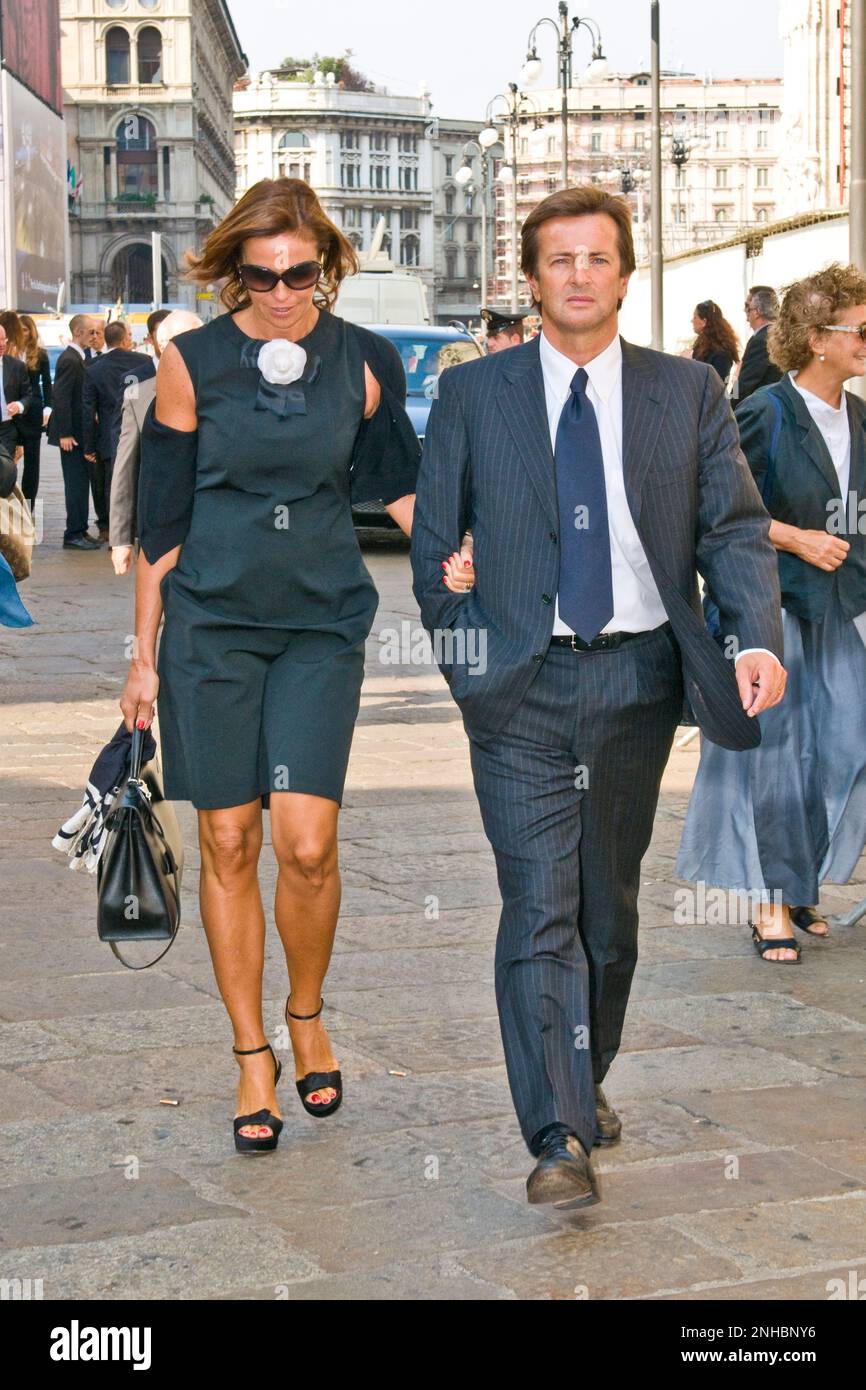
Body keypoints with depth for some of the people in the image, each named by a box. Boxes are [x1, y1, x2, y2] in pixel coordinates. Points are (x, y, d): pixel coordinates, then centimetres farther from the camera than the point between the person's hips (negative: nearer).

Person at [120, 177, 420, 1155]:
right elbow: (161, 516, 2)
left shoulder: (364, 361, 0)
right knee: (228, 843, 3)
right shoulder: (192, 362, -2)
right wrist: (144, 653, 3)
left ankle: (306, 1017, 18)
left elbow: (398, 478, 12)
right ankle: (252, 1054, 18)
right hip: (210, 623, 0)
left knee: (305, 844, -10)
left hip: (320, 623, 0)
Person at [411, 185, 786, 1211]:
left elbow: (735, 524, 1)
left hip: (639, 675, 2)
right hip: (521, 686, -2)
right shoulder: (471, 396, 4)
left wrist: (758, 637, -14)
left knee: (610, 903, 13)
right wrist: (464, 656, 2)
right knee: (539, 908, -10)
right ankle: (559, 1139, -11)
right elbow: (433, 541, 8)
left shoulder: (689, 393, 6)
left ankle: (587, 1081, 34)